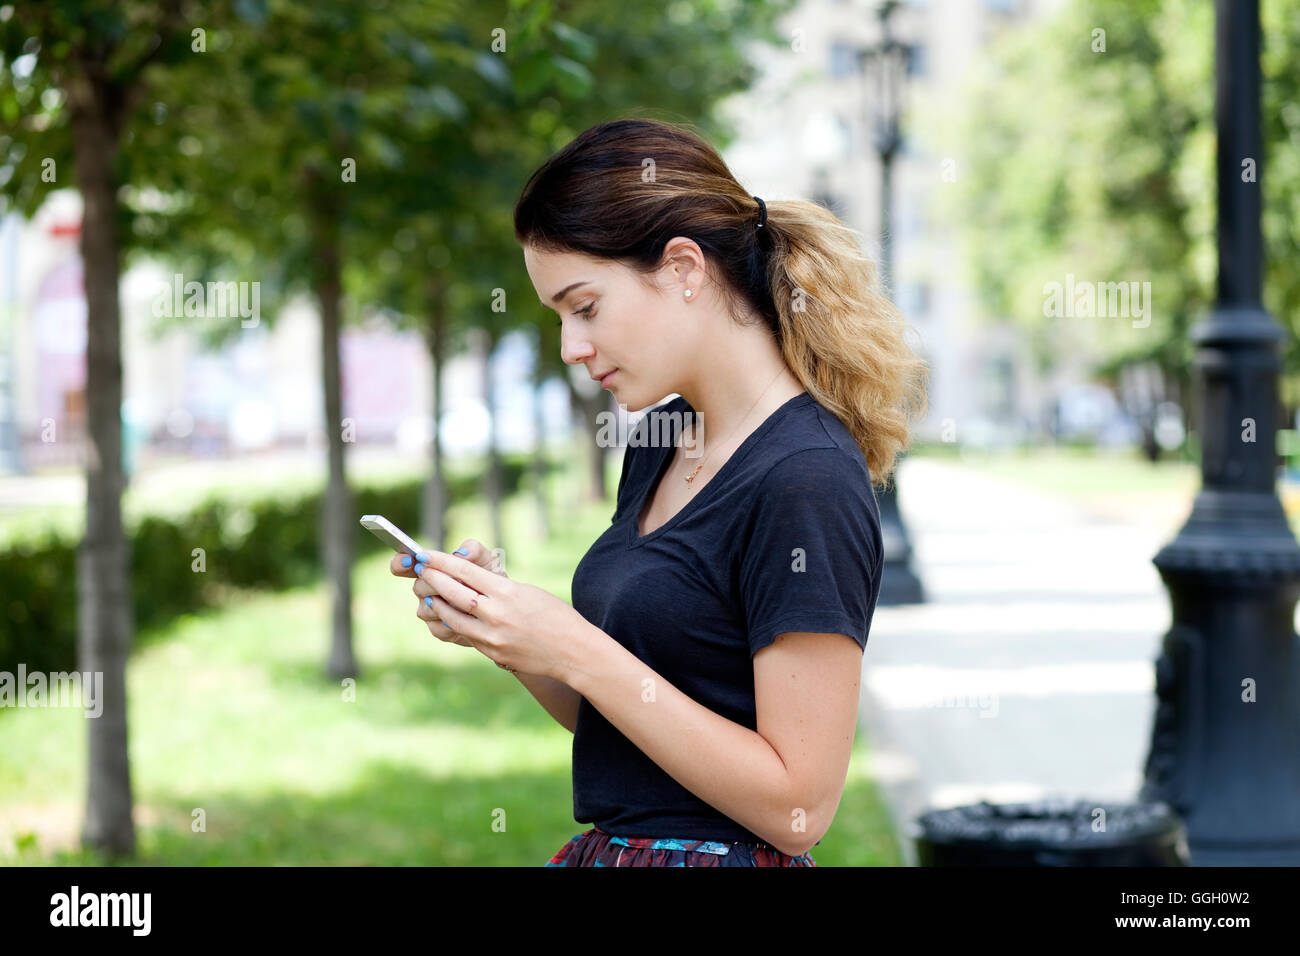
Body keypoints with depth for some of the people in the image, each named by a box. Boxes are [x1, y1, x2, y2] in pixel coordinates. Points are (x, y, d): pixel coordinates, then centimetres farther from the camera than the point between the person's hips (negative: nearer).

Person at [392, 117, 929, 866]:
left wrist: (574, 651, -18)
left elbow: (798, 808, -18)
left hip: (713, 850, -6)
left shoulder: (806, 482, -16)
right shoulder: (658, 445, 9)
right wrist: (504, 630, -2)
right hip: (607, 846, 7)